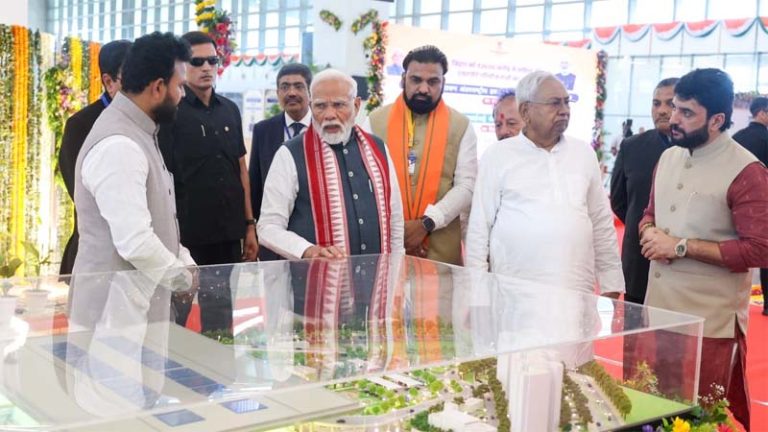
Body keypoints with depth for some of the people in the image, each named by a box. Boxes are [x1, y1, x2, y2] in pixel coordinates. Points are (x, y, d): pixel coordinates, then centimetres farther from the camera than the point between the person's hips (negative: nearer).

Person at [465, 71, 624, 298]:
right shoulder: (498, 155, 1)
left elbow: (602, 223, 13)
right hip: (514, 290, -3)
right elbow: (479, 227, 1)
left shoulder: (584, 153, 11)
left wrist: (611, 286, 10)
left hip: (577, 290, 3)